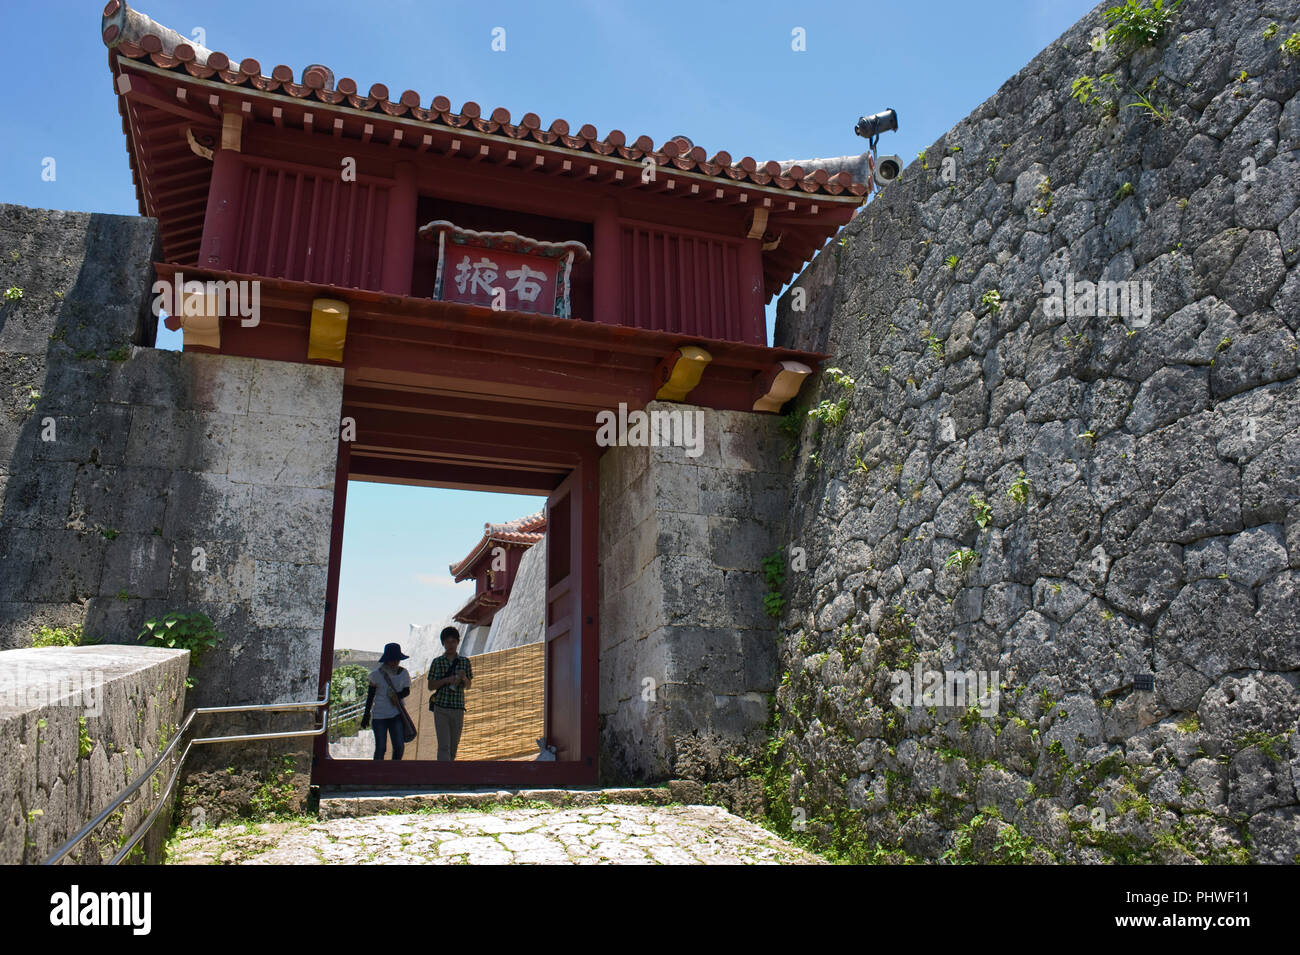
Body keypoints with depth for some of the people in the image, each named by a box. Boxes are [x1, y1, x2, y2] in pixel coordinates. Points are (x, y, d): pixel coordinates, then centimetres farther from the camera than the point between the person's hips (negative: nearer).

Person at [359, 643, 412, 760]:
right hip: (379, 715, -2)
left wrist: (398, 695, -15)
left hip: (397, 715, 2)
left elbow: (407, 690, 9)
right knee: (380, 748, -1)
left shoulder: (403, 673, 1)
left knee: (399, 746, -6)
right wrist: (366, 714, 3)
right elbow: (371, 694, 2)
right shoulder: (377, 673, -4)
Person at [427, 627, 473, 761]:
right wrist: (447, 680, -15)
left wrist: (463, 678, -13)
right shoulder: (437, 662, 2)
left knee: (454, 746, 10)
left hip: (458, 708, 2)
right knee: (444, 745, -10)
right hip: (441, 708, -2)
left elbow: (468, 686, 10)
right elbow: (431, 686, 2)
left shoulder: (465, 661, 6)